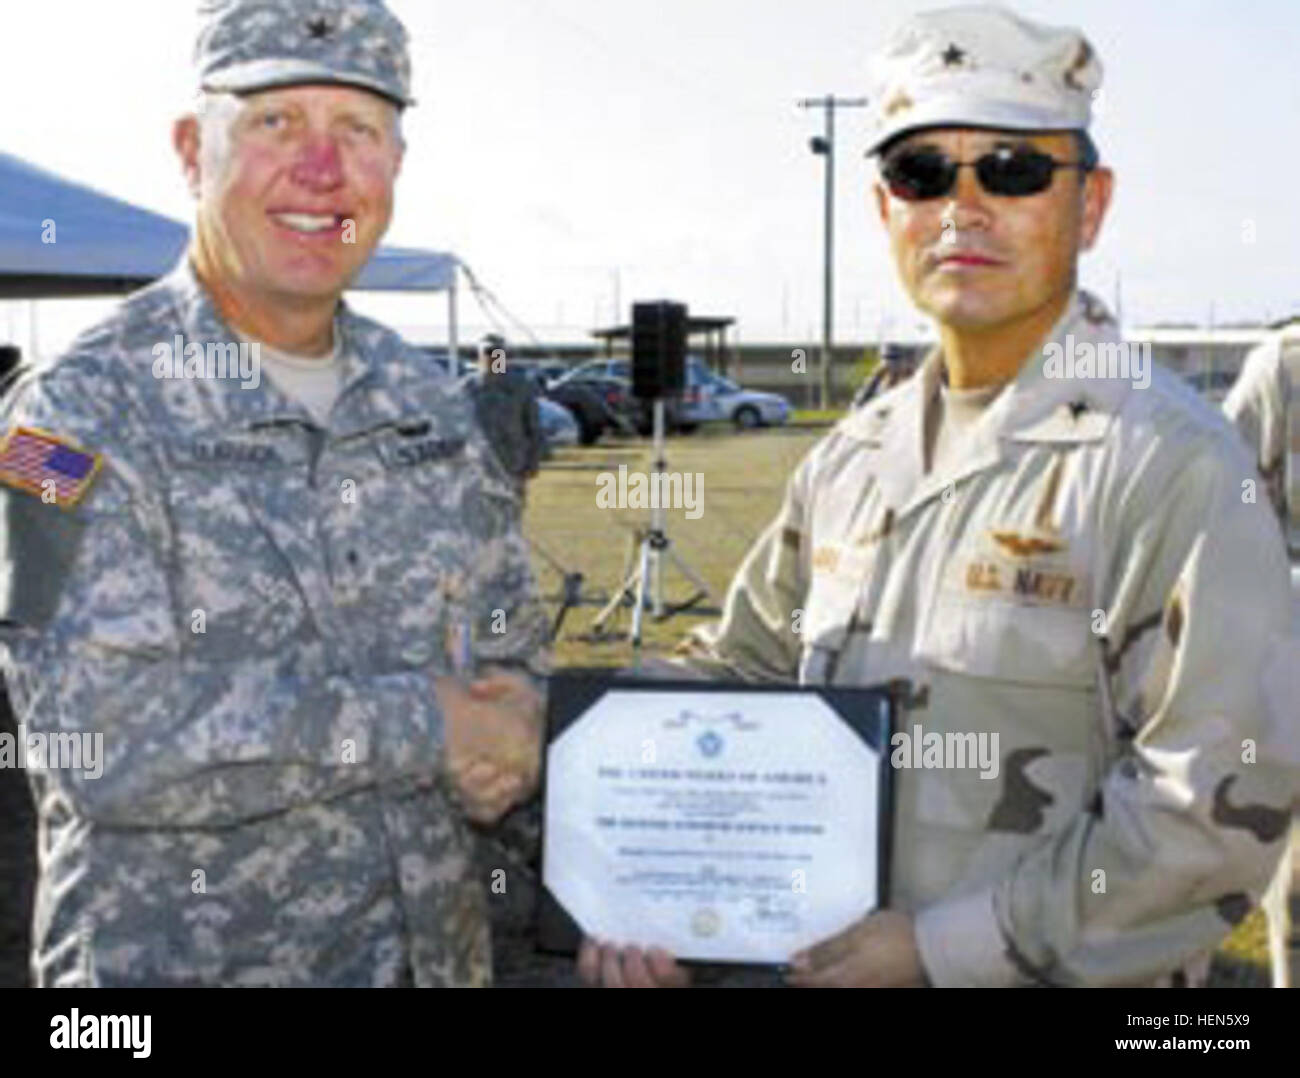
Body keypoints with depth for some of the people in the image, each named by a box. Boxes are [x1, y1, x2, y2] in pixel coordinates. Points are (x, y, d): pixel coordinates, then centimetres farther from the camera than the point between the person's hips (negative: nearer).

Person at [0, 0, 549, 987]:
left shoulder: (429, 403, 4)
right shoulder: (85, 412, -14)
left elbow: (514, 637, 13)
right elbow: (104, 738, -24)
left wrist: (516, 724, -10)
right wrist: (424, 721, -21)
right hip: (171, 960, -5)